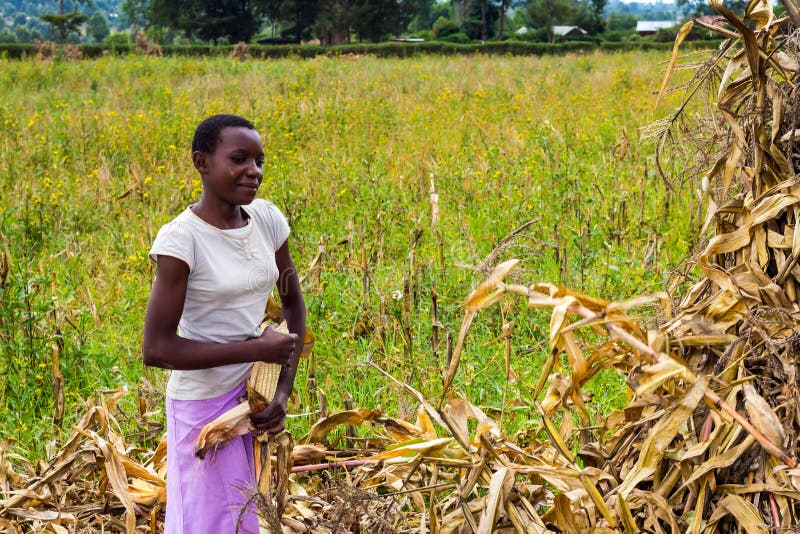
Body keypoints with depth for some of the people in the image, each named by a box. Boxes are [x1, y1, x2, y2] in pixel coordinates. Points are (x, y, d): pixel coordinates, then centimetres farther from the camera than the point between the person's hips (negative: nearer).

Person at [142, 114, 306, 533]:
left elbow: (293, 302, 10)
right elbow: (156, 349, -21)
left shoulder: (266, 218, -2)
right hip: (205, 403, -6)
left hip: (254, 394, 6)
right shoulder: (180, 239, -20)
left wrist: (284, 390, -1)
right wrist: (257, 349, -19)